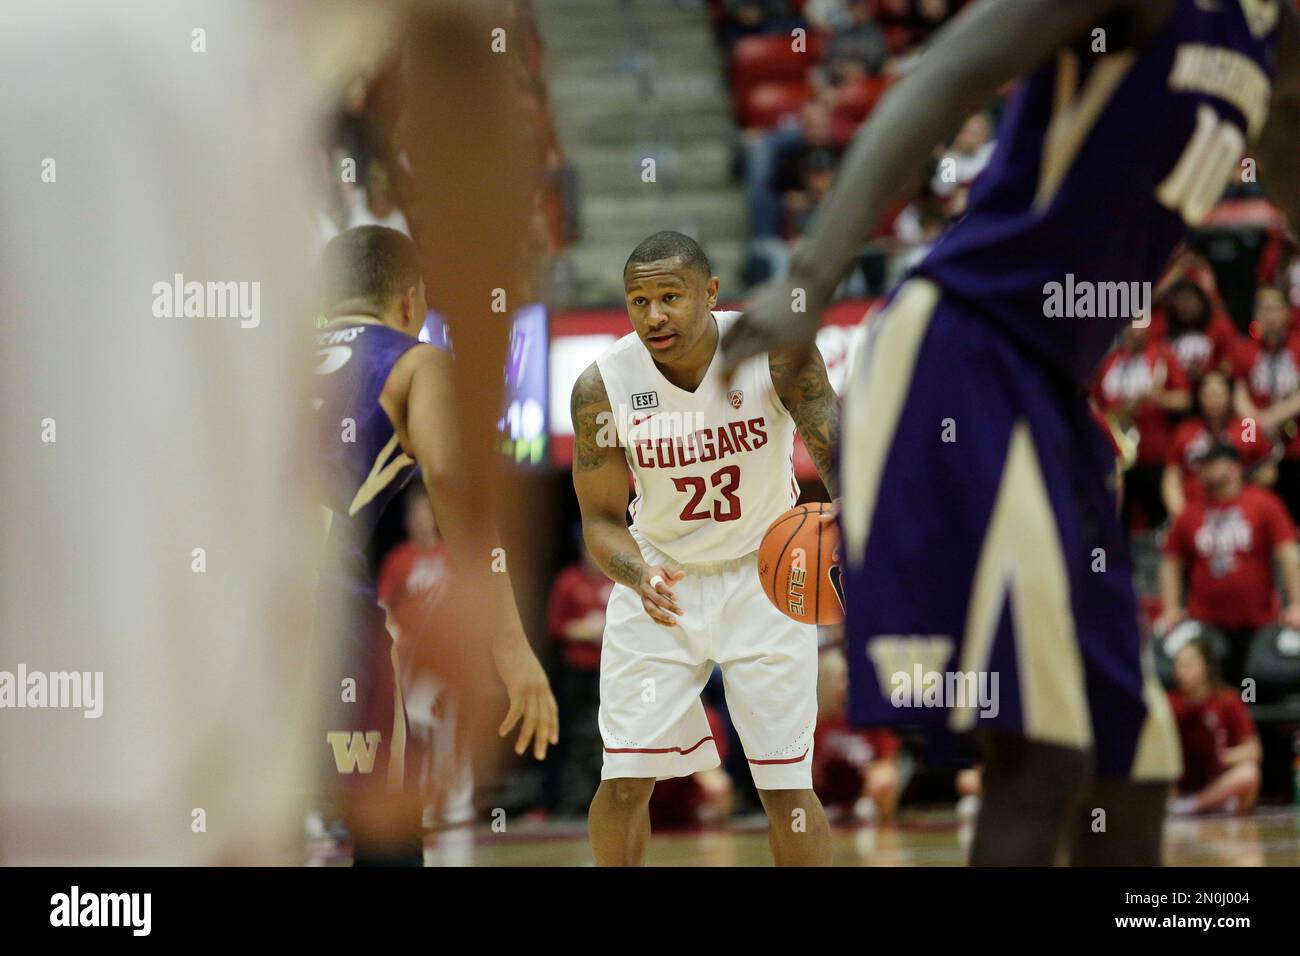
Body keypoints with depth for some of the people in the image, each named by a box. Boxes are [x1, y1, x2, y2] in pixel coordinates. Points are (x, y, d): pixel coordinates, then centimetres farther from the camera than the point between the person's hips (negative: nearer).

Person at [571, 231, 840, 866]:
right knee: (624, 780, -4)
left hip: (763, 575, -1)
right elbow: (601, 518, -10)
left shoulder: (778, 350, -21)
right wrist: (639, 577, -33)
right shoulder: (602, 386, -18)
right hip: (659, 578, 1)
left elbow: (838, 453, -18)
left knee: (786, 784, -3)